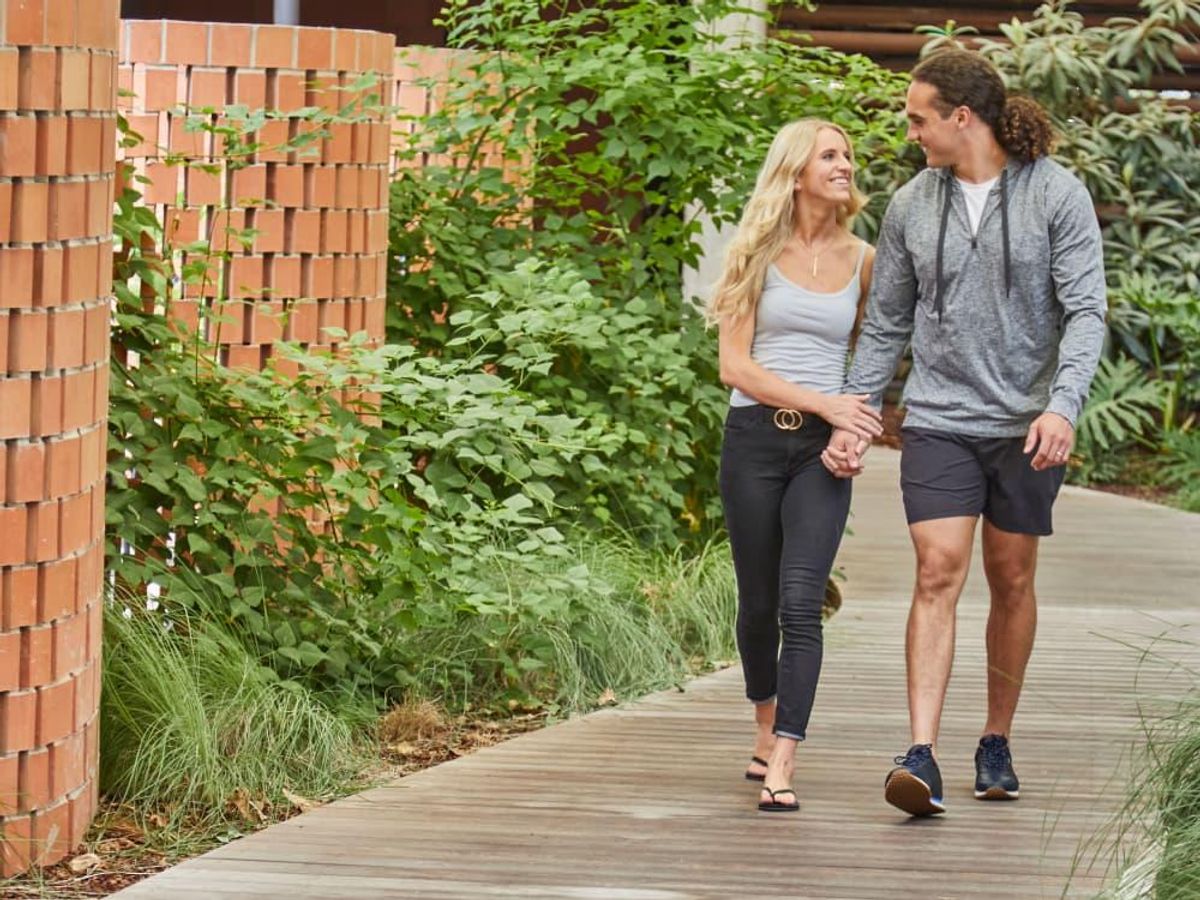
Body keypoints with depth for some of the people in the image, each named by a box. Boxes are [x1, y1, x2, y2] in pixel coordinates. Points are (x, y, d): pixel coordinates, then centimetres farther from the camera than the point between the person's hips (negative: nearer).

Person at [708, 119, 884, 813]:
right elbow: (735, 365, -3)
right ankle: (767, 735, 33)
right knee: (759, 604, 10)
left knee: (800, 604, -15)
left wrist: (859, 428, 0)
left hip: (823, 449, 0)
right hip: (754, 440, 0)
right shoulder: (759, 254, 2)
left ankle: (781, 769, -21)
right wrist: (824, 402, -12)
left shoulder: (861, 260, 7)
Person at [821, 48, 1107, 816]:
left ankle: (998, 744, 23)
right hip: (939, 421, 1)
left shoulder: (1058, 195, -6)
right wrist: (852, 420, 5)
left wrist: (1063, 405, -24)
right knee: (938, 572, -11)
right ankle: (922, 759, -19)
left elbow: (1086, 310, -10)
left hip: (1027, 426, -1)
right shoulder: (911, 206, 5)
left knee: (1012, 579, 8)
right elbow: (887, 326, 12)